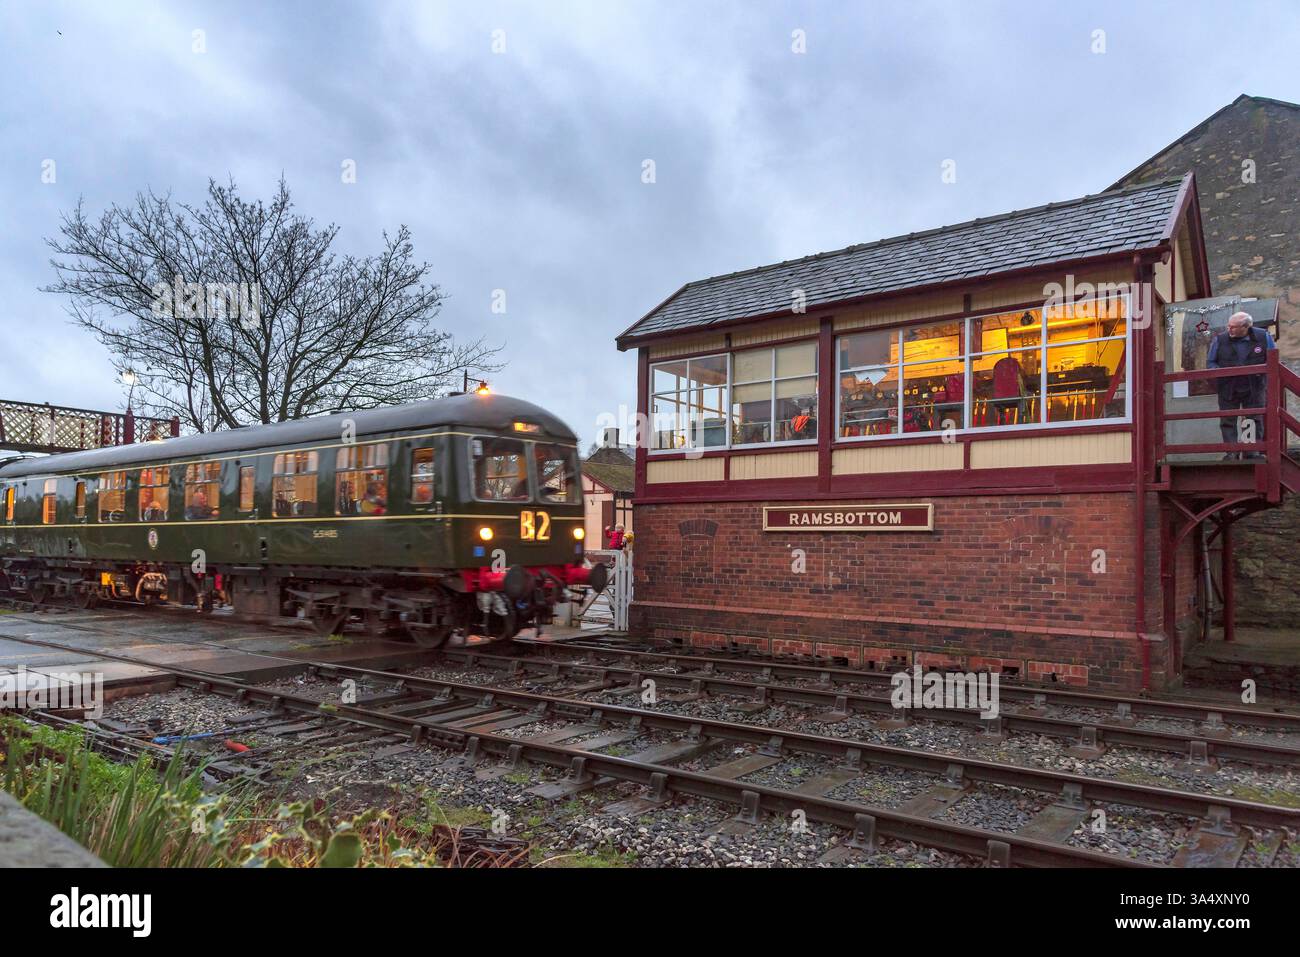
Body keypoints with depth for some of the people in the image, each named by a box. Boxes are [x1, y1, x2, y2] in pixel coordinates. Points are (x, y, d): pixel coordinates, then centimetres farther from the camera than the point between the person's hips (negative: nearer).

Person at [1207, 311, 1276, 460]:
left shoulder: (1263, 337, -4)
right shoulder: (1220, 339, -5)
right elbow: (1210, 362, 4)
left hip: (1253, 389, 0)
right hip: (1228, 389, 0)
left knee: (1255, 420, 5)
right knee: (1227, 421, 0)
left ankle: (1252, 452, 14)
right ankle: (1231, 452, 6)